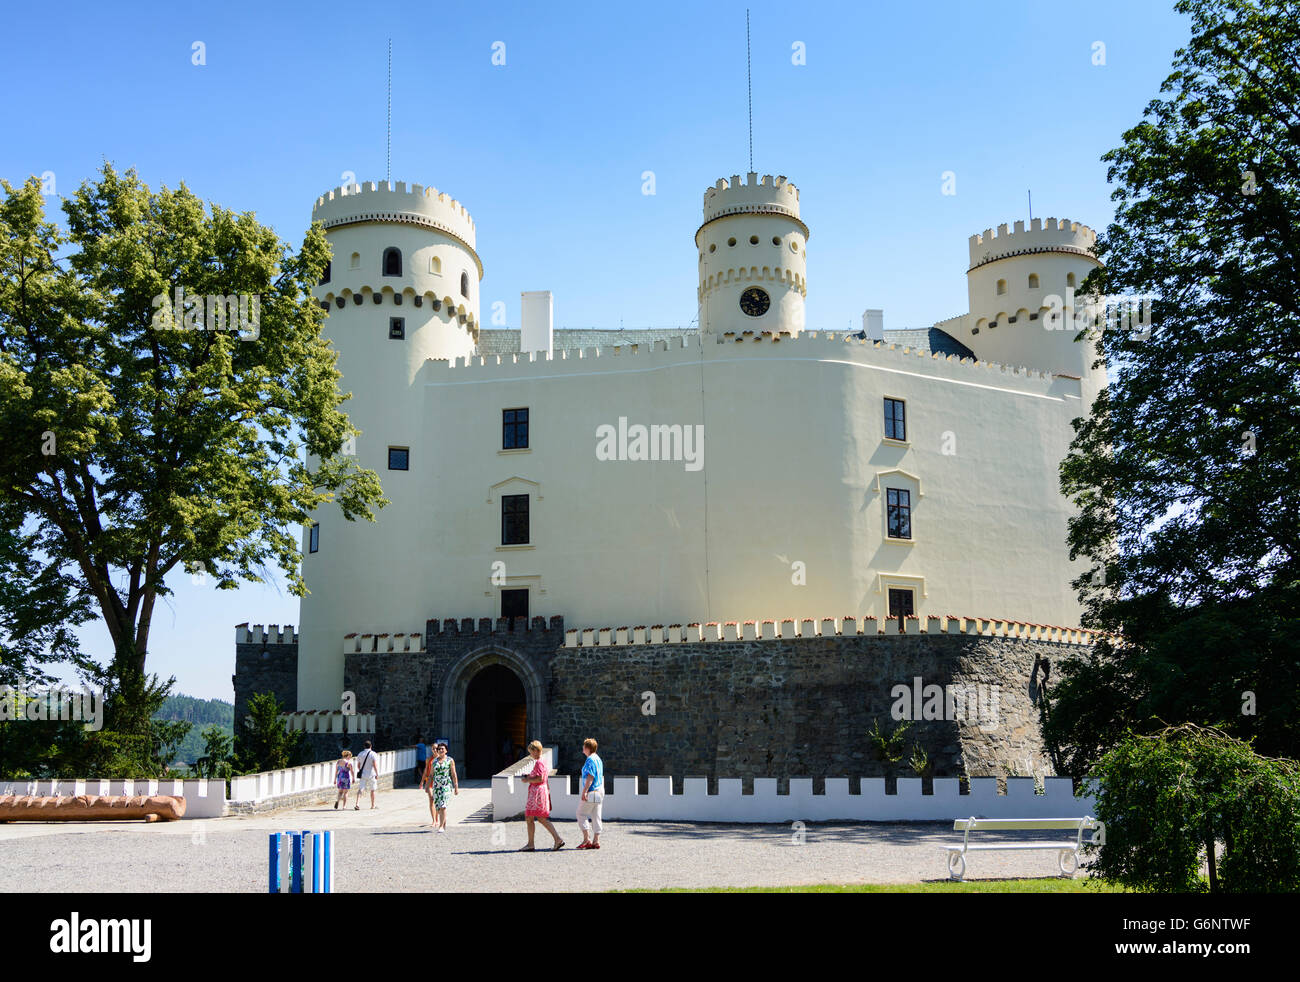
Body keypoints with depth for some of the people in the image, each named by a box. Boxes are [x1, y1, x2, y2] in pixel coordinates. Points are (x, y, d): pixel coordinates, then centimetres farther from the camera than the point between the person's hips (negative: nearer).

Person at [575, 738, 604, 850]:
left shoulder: (590, 760, -13)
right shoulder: (598, 759, 17)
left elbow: (590, 777, -21)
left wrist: (585, 791, -24)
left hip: (591, 792, -9)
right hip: (599, 791, 9)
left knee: (581, 814, -1)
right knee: (596, 817, 9)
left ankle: (586, 839, -3)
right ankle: (596, 841, 7)